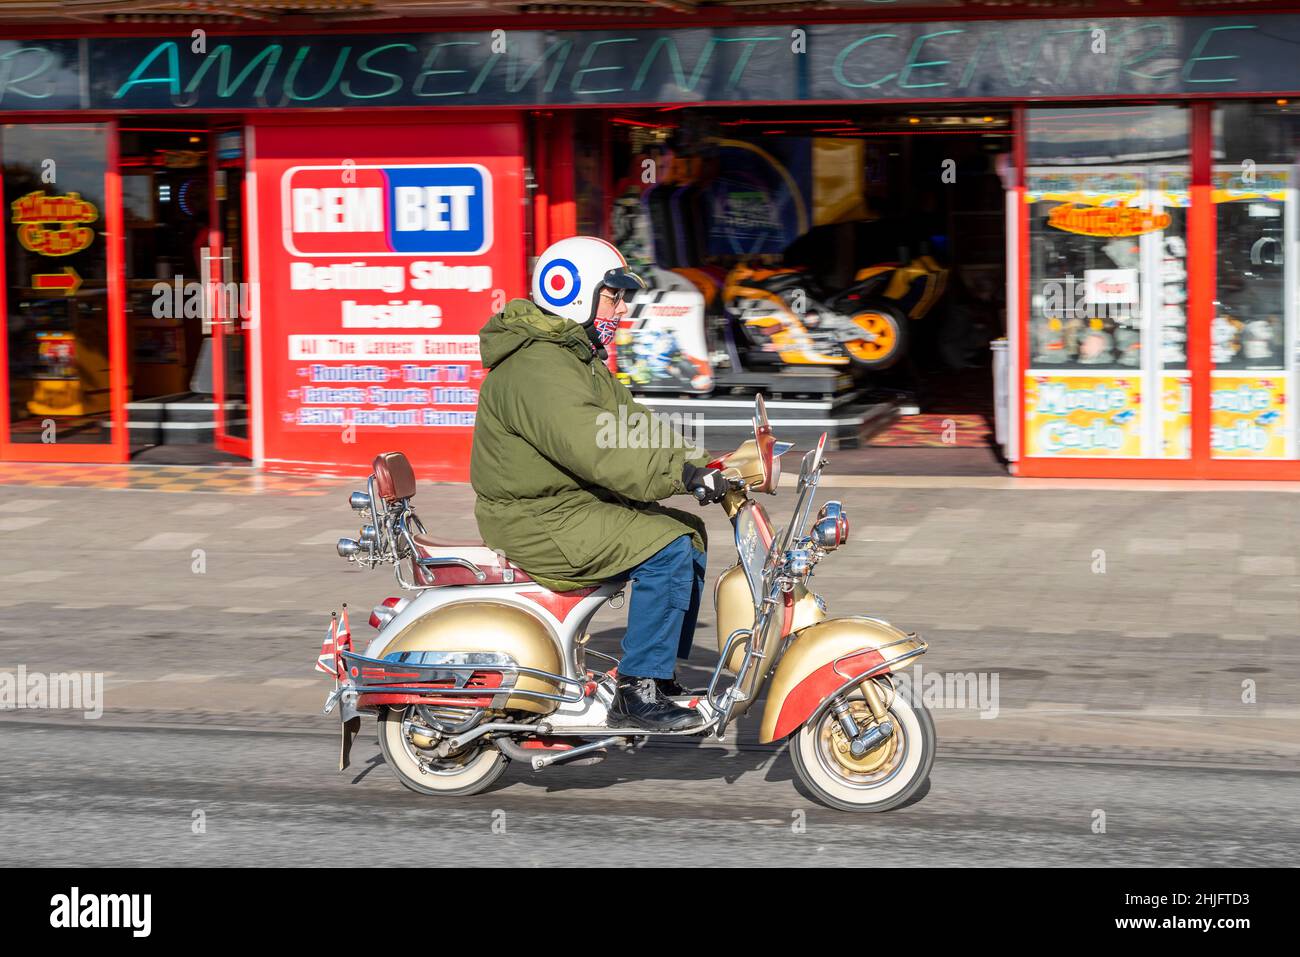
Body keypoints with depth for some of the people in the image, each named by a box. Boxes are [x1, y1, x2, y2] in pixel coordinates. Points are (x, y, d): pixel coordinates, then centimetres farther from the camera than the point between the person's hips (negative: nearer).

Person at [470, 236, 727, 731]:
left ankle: (662, 675, 13)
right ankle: (636, 693, -17)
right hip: (538, 521, -11)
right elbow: (594, 449, -32)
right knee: (666, 550, -20)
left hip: (576, 503, 11)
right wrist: (680, 474, -35)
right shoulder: (537, 367, -20)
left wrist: (700, 464, -2)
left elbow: (631, 423, 12)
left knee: (688, 532, 10)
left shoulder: (580, 356, 16)